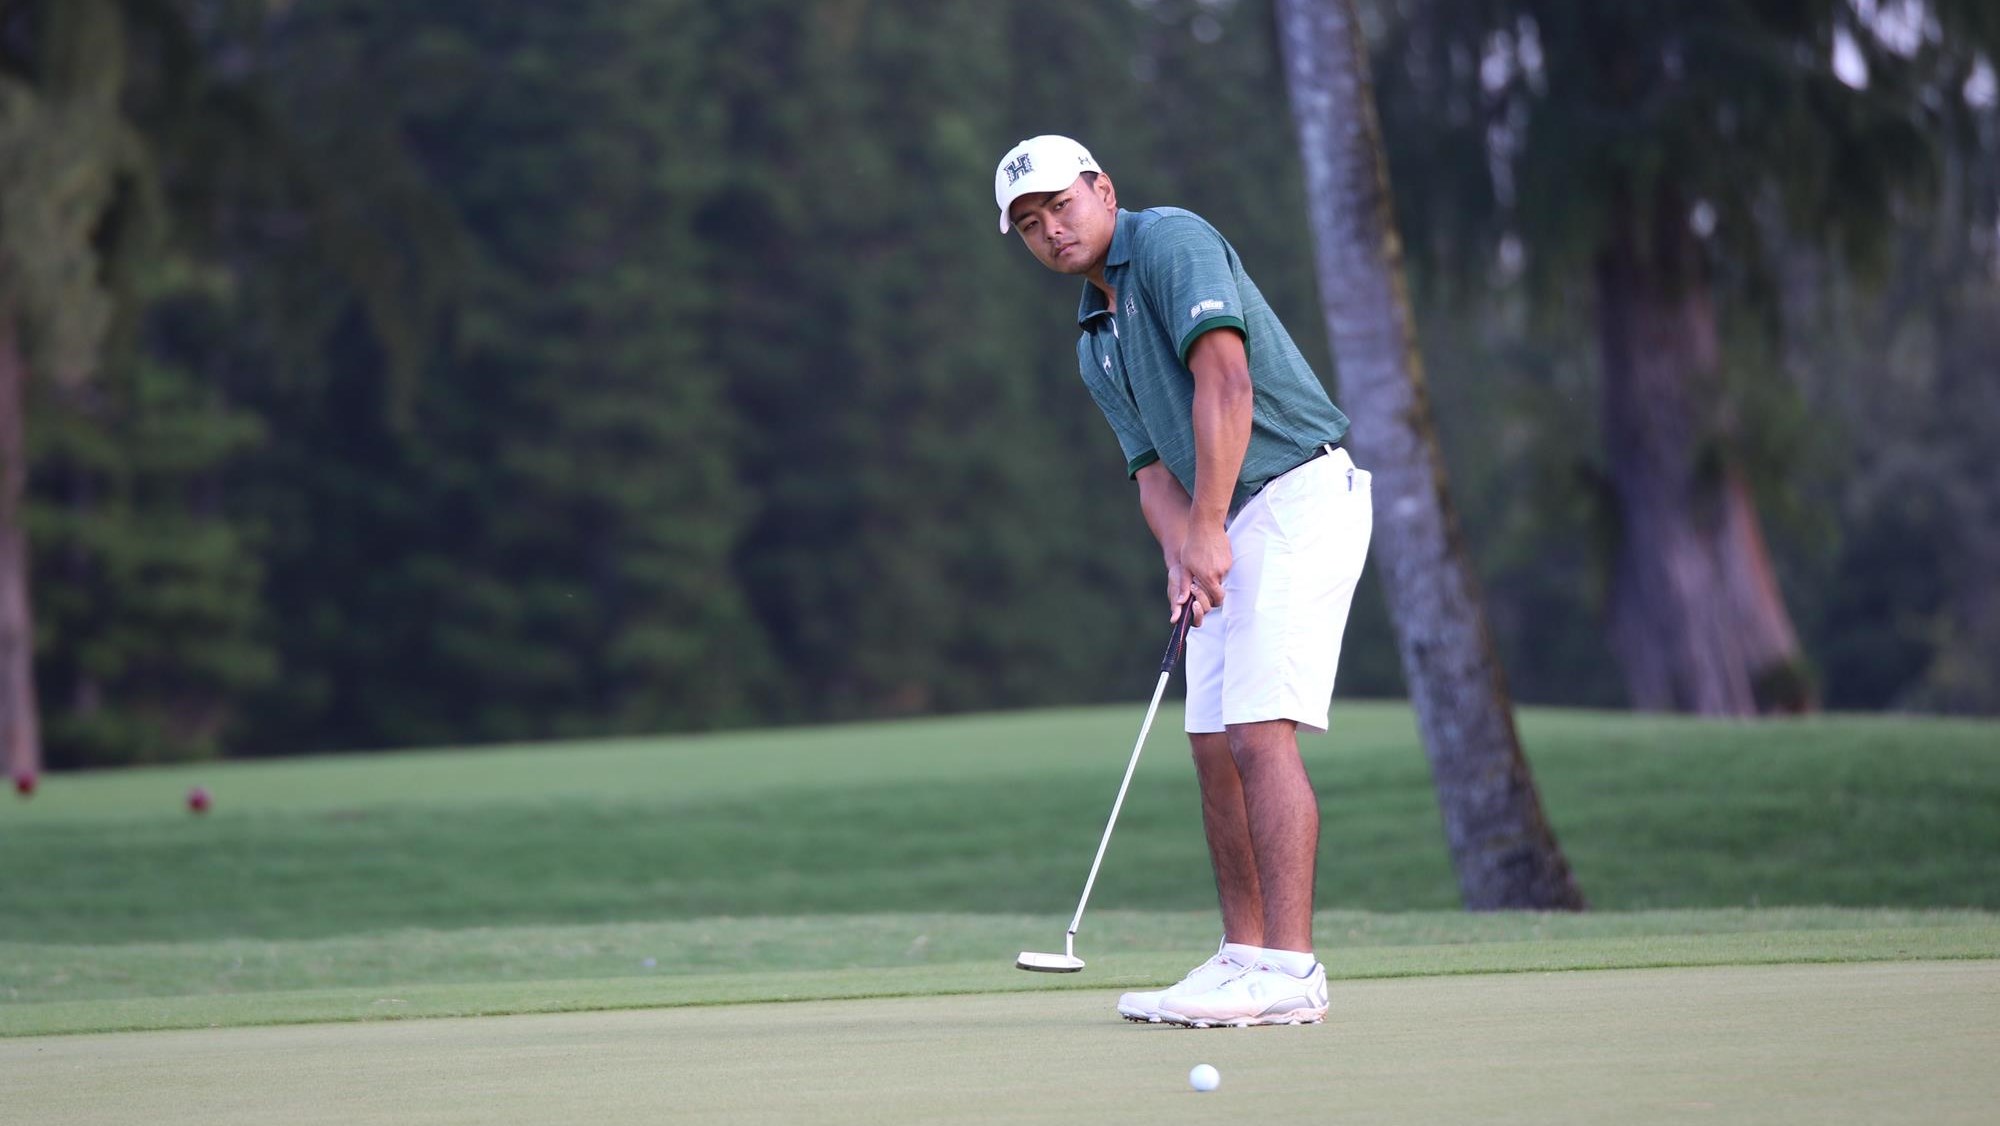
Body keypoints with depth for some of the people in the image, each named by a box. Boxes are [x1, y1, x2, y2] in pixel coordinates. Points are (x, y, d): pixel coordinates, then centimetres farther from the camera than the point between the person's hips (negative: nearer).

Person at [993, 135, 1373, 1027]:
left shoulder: (1171, 240, -9)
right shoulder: (1095, 343, 18)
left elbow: (1224, 379, -21)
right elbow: (1154, 466, 11)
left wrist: (1207, 530, -23)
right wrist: (1180, 562, -9)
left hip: (1299, 494, -9)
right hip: (1229, 528, 9)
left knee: (1261, 733, -16)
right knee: (1214, 744, 8)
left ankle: (1290, 972, -18)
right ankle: (1245, 956, 13)